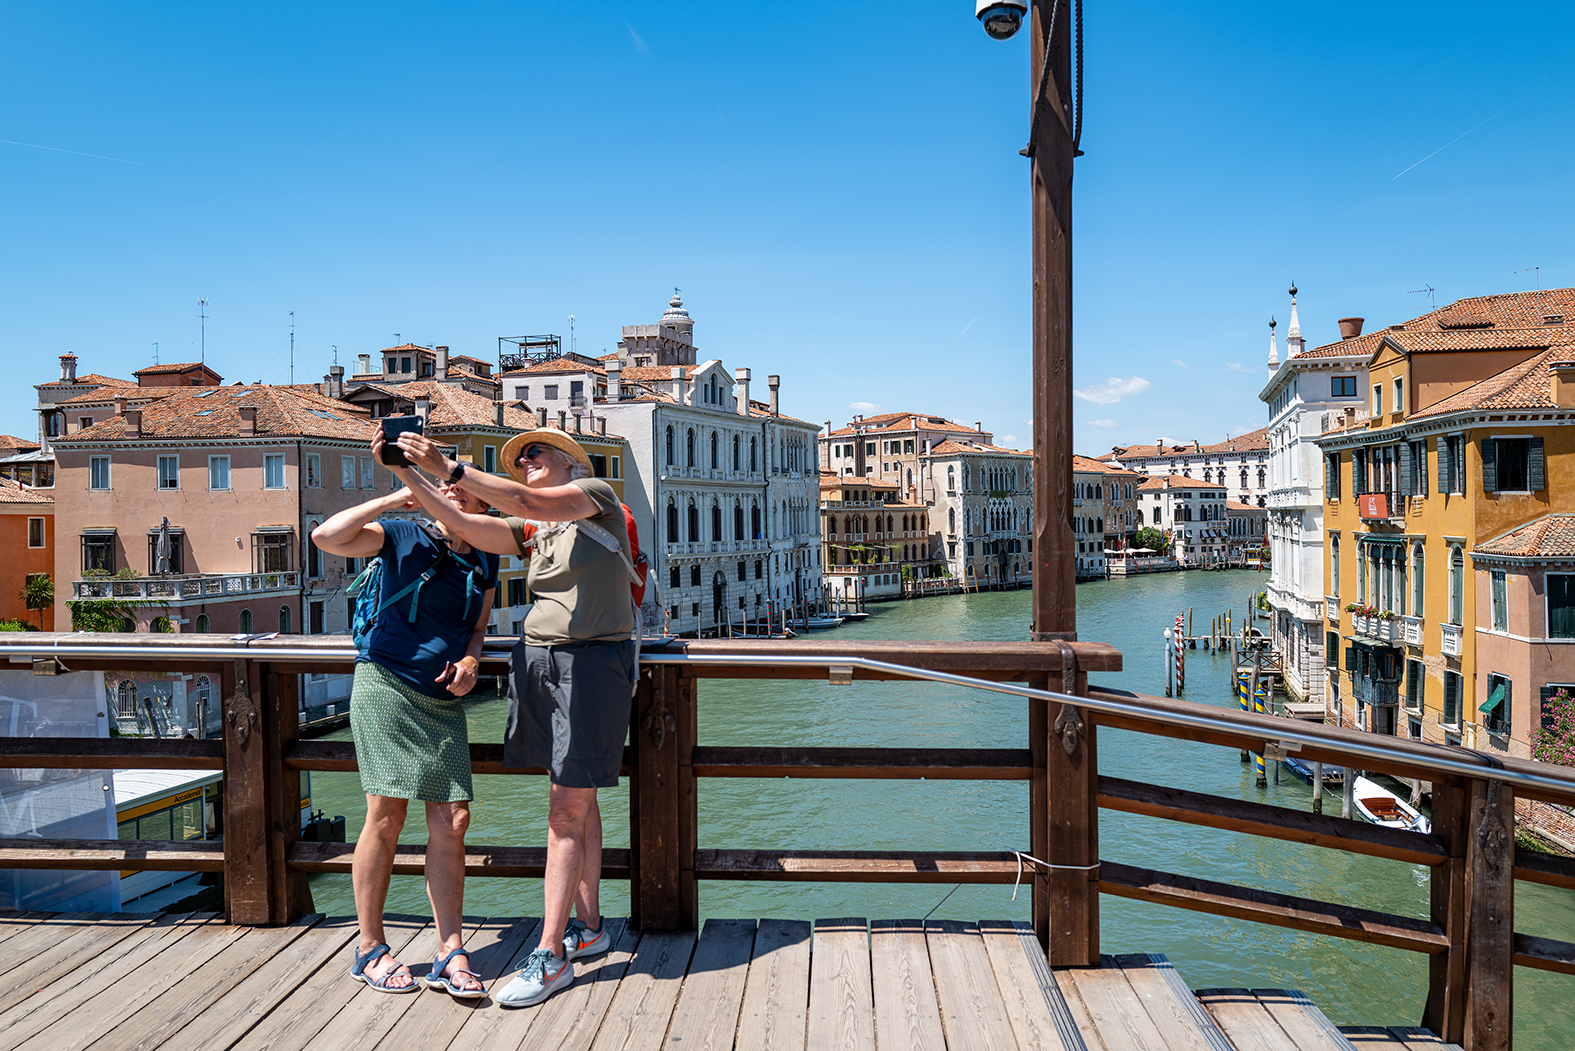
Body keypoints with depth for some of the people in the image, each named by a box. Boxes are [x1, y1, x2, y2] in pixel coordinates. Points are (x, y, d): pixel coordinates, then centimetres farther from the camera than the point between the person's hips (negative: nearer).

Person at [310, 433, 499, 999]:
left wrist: (470, 661, -1)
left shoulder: (485, 561, 13)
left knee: (451, 821, -2)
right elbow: (325, 536, -13)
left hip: (443, 701, 5)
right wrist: (393, 499, -14)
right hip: (386, 684, -4)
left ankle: (450, 954, 5)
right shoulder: (404, 537, -1)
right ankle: (370, 949, 12)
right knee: (386, 815, -4)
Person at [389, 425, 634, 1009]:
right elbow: (464, 526, 5)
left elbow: (531, 503, -18)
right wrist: (410, 476, -5)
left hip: (593, 664, -6)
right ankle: (588, 926, 25)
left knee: (567, 810, -6)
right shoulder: (535, 529, 15)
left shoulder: (598, 496, -2)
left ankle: (550, 956, -1)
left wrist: (450, 469, -20)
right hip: (539, 660, 7)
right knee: (577, 802, 13)